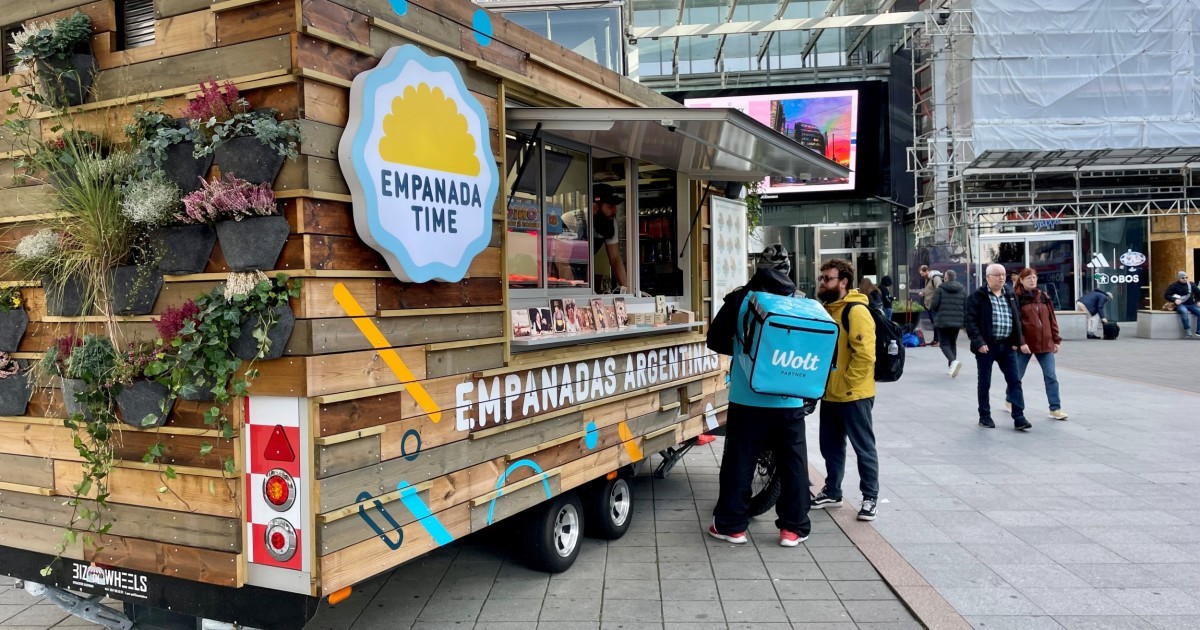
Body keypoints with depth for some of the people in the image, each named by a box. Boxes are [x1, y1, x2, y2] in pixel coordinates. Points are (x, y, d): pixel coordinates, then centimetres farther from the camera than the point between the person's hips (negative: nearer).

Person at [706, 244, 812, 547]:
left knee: (739, 462, 8)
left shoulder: (740, 299, -4)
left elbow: (715, 339, 1)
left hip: (747, 398, -1)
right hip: (789, 401, 2)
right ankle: (794, 527, 17)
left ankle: (731, 525, 15)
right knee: (793, 463, 11)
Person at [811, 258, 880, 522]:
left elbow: (865, 355, -22)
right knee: (830, 446, 16)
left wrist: (847, 384, -18)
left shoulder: (856, 311, -16)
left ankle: (871, 497, 16)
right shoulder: (825, 309, 11)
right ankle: (832, 492, 29)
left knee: (864, 447, 5)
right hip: (829, 394, 8)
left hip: (853, 395, -8)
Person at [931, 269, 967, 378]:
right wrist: (964, 320, 15)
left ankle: (953, 361, -26)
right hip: (957, 321, 4)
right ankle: (950, 368, 19)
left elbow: (934, 305, -8)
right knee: (953, 343, 17)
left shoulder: (940, 288, -7)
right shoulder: (962, 289, 5)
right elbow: (966, 307, 5)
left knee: (944, 344, 0)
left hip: (943, 321, -4)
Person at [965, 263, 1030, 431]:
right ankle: (984, 416, 17)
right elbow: (970, 321, -10)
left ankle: (1019, 417, 3)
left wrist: (1017, 341, 5)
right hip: (986, 346, -5)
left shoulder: (1010, 296, 12)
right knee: (985, 383, 6)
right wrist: (978, 342, -18)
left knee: (1014, 381, 1)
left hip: (1007, 346, 5)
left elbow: (1017, 319, 16)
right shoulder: (977, 297, -5)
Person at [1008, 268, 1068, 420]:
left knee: (1051, 377, -1)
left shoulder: (1044, 297, 9)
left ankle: (1055, 409, 2)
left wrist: (1056, 340, 7)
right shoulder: (1017, 298, -6)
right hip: (1025, 344, -4)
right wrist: (1020, 342, -18)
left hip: (1045, 343, 4)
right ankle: (1010, 401, 32)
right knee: (1017, 376, 11)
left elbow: (1052, 319, 11)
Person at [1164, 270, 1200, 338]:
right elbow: (1166, 295, -2)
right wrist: (1175, 299, -19)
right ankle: (1186, 330, -28)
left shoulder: (1192, 284, 13)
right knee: (1184, 311, -40)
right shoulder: (1174, 285, 0)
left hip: (1191, 304, 4)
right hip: (1181, 304, -4)